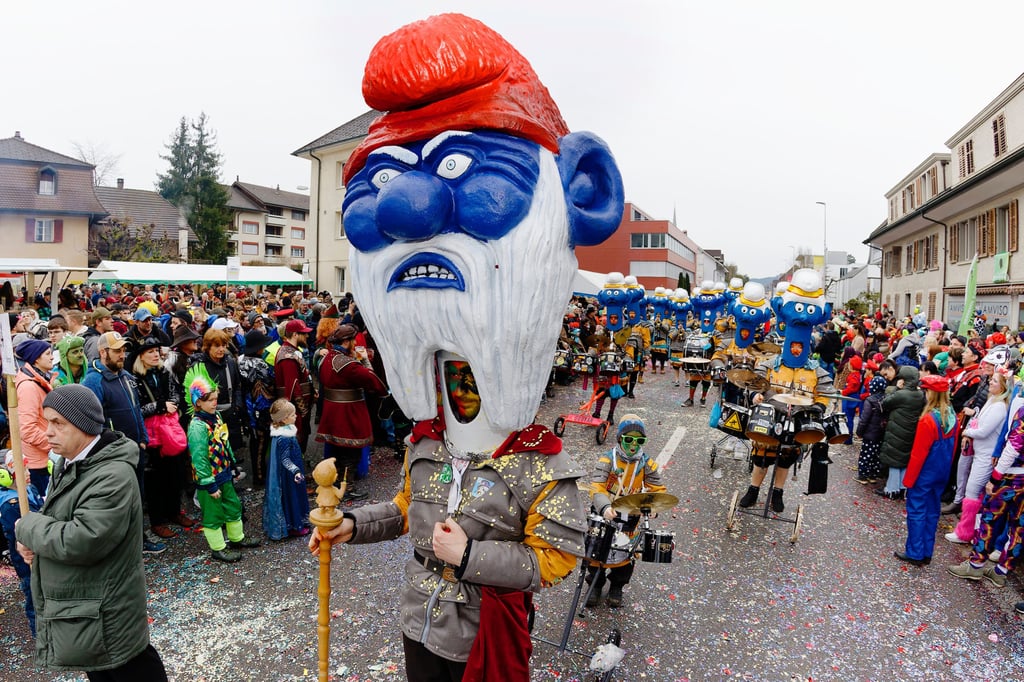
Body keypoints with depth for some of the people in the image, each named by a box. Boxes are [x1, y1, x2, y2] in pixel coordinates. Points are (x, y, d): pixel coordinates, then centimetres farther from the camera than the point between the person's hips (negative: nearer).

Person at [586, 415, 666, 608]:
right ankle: (595, 584, 29)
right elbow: (596, 487, -20)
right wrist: (605, 507, -38)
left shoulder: (647, 463, -3)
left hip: (630, 515, 2)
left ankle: (617, 587, 32)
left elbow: (657, 489, 1)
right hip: (604, 513, -2)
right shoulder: (607, 459, -12)